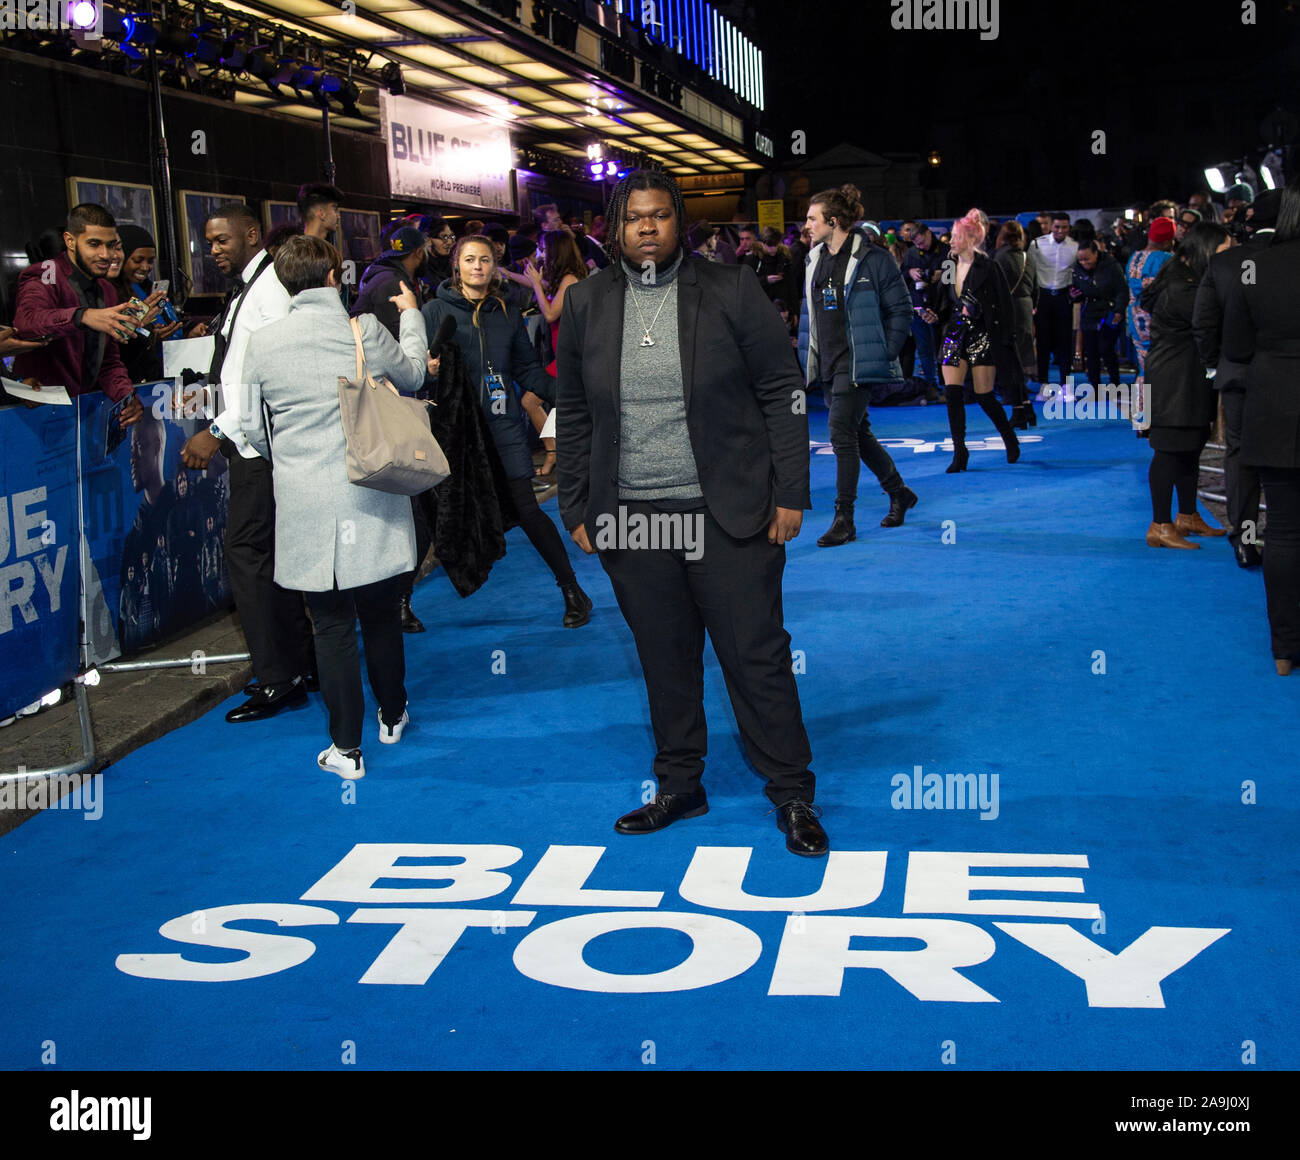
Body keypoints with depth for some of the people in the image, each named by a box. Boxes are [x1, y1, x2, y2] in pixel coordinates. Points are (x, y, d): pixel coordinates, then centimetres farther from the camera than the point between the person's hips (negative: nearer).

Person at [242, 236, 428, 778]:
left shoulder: (262, 343, -3)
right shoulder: (365, 330, -6)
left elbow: (255, 430, 6)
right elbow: (412, 375, 14)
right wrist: (412, 315, 30)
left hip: (306, 506, 0)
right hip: (370, 497, 0)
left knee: (331, 624, 6)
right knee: (381, 615, 15)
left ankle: (346, 748, 11)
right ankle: (392, 716, 32)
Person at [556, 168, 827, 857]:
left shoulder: (731, 291, -1)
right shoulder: (585, 304, 7)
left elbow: (782, 393, -1)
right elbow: (573, 416, 12)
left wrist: (790, 492, -5)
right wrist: (576, 510, 9)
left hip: (729, 515, -2)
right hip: (631, 520, 3)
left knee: (757, 657, 2)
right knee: (664, 659, 12)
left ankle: (792, 795, 16)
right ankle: (679, 787, 28)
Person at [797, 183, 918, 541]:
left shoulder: (872, 258, -10)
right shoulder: (814, 260, 11)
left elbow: (900, 309, -6)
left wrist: (885, 353, -10)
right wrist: (808, 357, 12)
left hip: (858, 363, -8)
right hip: (827, 363, 8)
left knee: (842, 432, -12)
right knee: (857, 432, 14)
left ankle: (844, 519, -5)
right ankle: (899, 493, 32)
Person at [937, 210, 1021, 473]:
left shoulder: (987, 267, -8)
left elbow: (1003, 303, -7)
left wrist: (1005, 338, -10)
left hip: (981, 335, -5)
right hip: (955, 333, 5)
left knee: (984, 396, -2)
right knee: (952, 392, -6)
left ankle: (1010, 439, 22)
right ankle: (959, 452, -1)